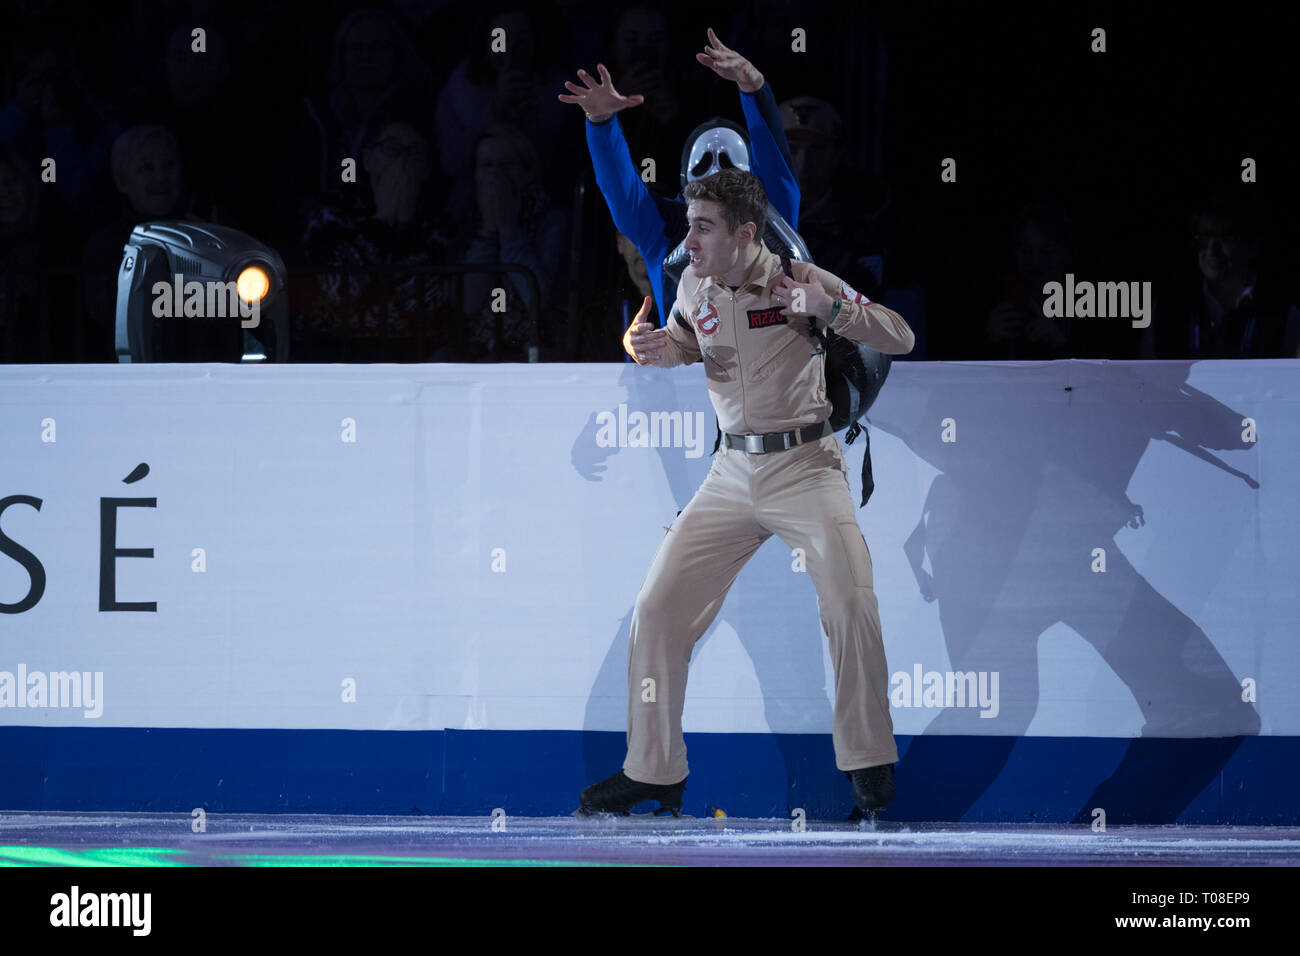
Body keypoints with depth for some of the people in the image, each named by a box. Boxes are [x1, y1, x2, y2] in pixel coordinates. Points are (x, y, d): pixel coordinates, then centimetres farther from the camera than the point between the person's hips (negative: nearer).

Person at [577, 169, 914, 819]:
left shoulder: (798, 279, -11)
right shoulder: (694, 286, 2)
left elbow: (901, 338, -10)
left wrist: (830, 310, -27)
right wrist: (658, 351, -1)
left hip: (805, 467, -5)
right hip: (731, 473, 5)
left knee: (850, 607, -19)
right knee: (657, 610, -3)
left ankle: (870, 768, -3)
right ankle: (653, 771, 10)